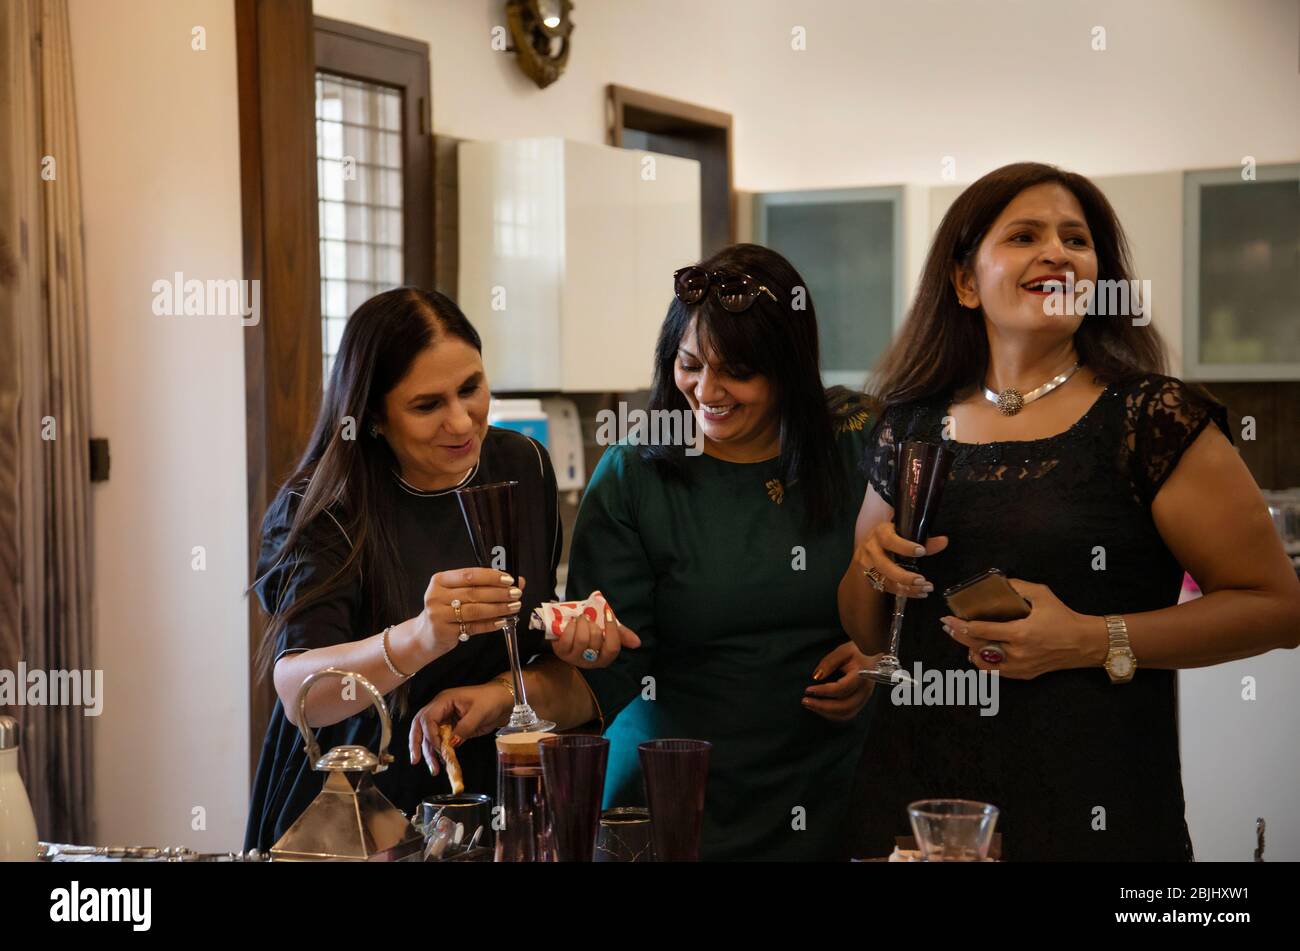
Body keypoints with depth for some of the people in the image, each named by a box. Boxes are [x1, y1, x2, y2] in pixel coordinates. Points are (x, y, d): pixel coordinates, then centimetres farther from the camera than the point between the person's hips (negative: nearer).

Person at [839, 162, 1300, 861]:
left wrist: (1092, 640, -17)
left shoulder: (1156, 420, -6)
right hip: (916, 793, 4)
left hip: (1090, 807, -3)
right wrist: (872, 567, -6)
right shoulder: (910, 429, 6)